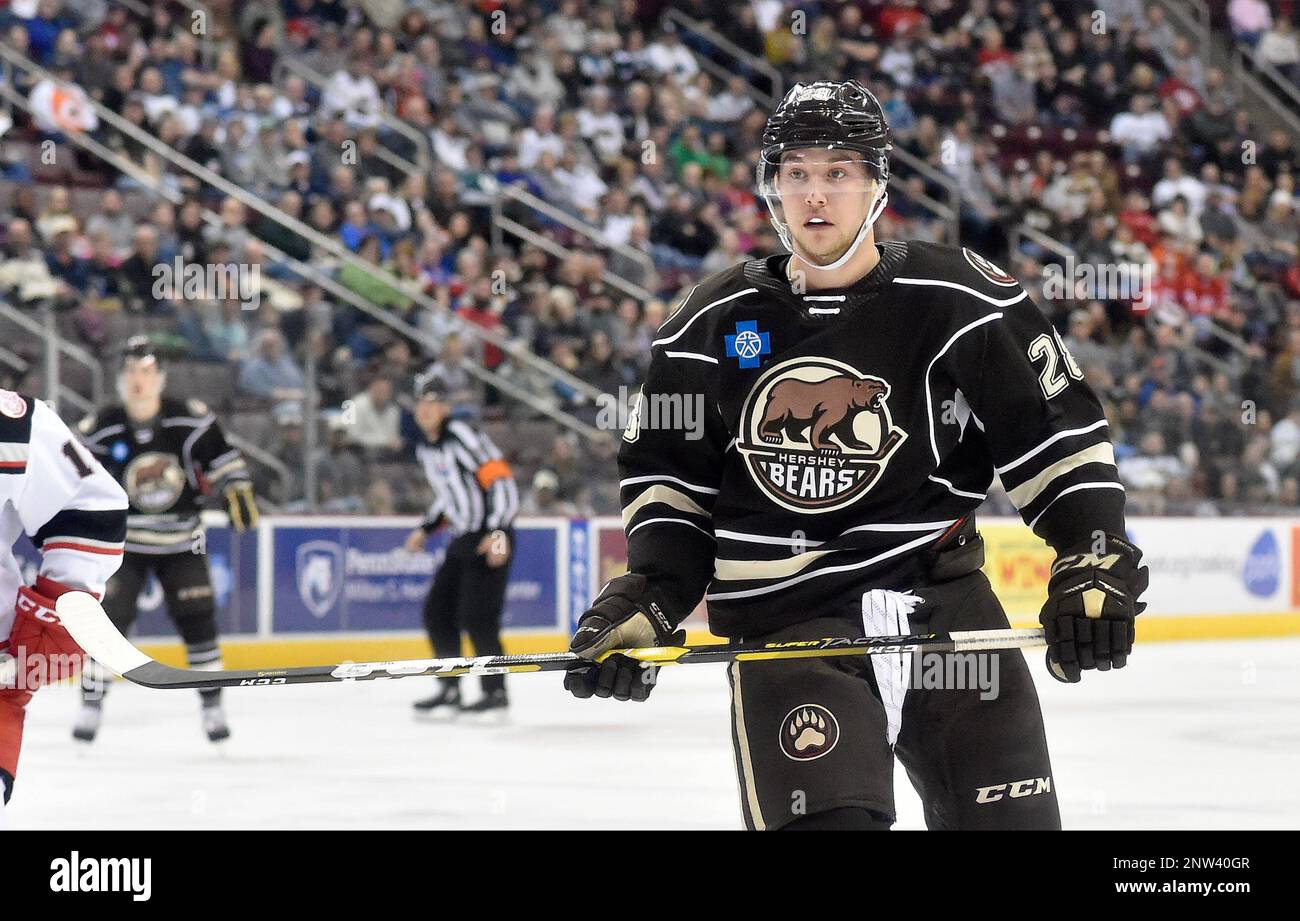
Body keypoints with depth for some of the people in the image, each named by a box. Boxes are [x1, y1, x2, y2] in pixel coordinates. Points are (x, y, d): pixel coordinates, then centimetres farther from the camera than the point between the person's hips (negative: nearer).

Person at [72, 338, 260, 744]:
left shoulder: (191, 420, -7)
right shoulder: (100, 429, -8)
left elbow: (221, 458, 5)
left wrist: (238, 491, -4)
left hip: (180, 539, 1)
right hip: (122, 539, -1)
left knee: (197, 619, -2)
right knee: (108, 618, -10)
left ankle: (212, 705, 9)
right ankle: (91, 703, -1)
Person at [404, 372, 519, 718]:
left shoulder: (463, 437, -16)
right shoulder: (425, 448, 12)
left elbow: (501, 480, -20)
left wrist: (498, 533, -27)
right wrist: (426, 529, 16)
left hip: (492, 541, -9)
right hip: (462, 541, 9)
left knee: (477, 618, -11)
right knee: (437, 611, 5)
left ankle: (496, 693, -2)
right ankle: (450, 690, 12)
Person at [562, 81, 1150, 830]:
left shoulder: (958, 301, -3)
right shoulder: (714, 325, 5)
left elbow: (1062, 437, -1)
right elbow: (672, 478, 14)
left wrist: (1094, 565, -12)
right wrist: (646, 599, 2)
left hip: (942, 598, 0)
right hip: (783, 624, 0)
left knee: (1012, 819, 0)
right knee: (823, 818, -20)